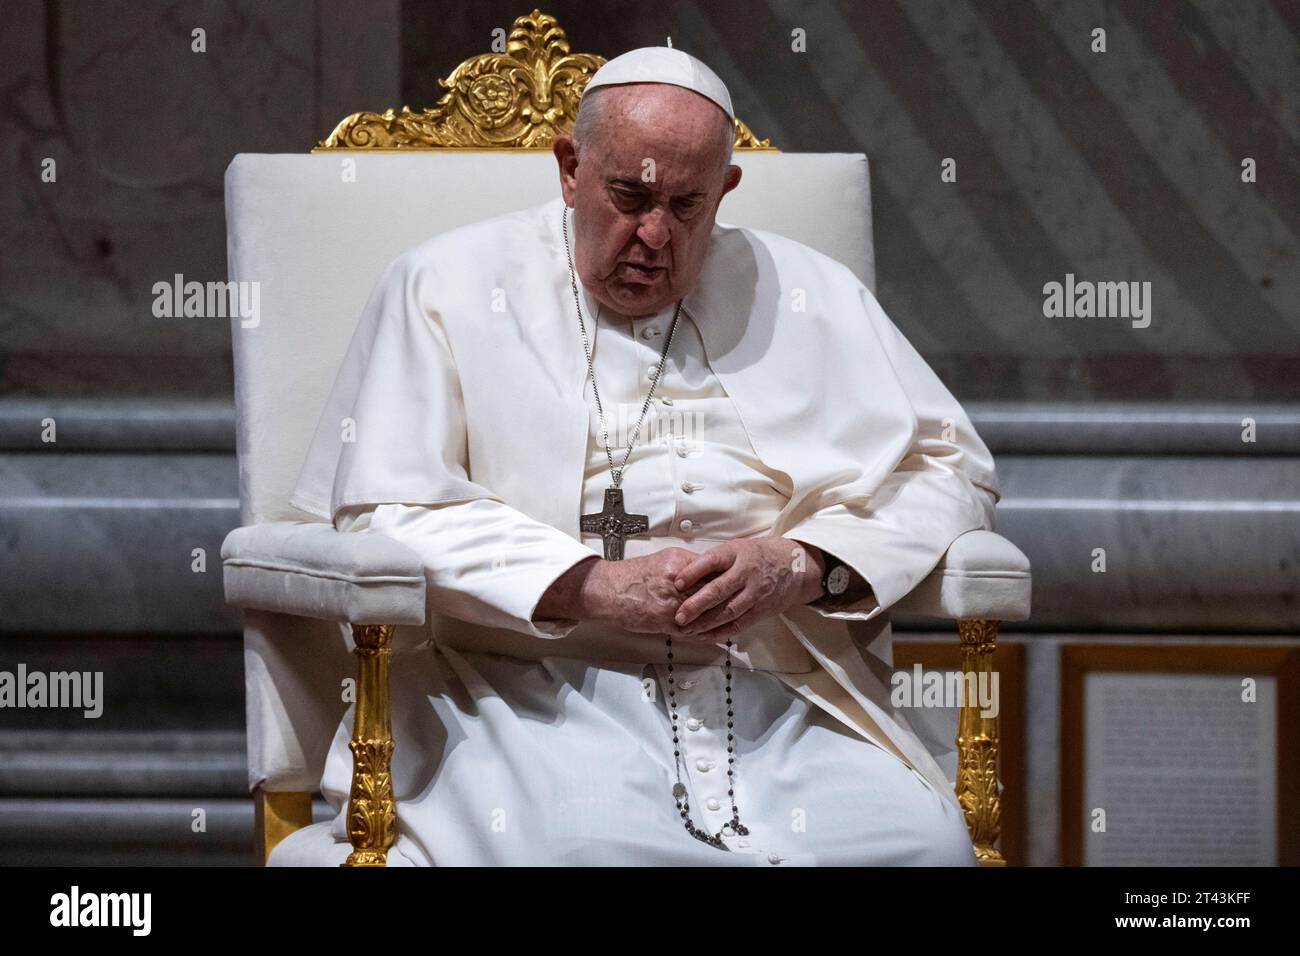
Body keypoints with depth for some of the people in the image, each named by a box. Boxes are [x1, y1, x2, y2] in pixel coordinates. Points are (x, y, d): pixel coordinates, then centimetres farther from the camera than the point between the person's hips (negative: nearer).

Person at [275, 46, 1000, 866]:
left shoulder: (810, 298, 17)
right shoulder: (448, 289, 9)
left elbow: (951, 469, 14)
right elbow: (387, 511, -1)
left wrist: (801, 566, -5)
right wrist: (594, 589, -12)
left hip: (767, 690, 3)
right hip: (529, 689, -3)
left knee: (924, 842, -25)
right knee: (557, 840, -36)